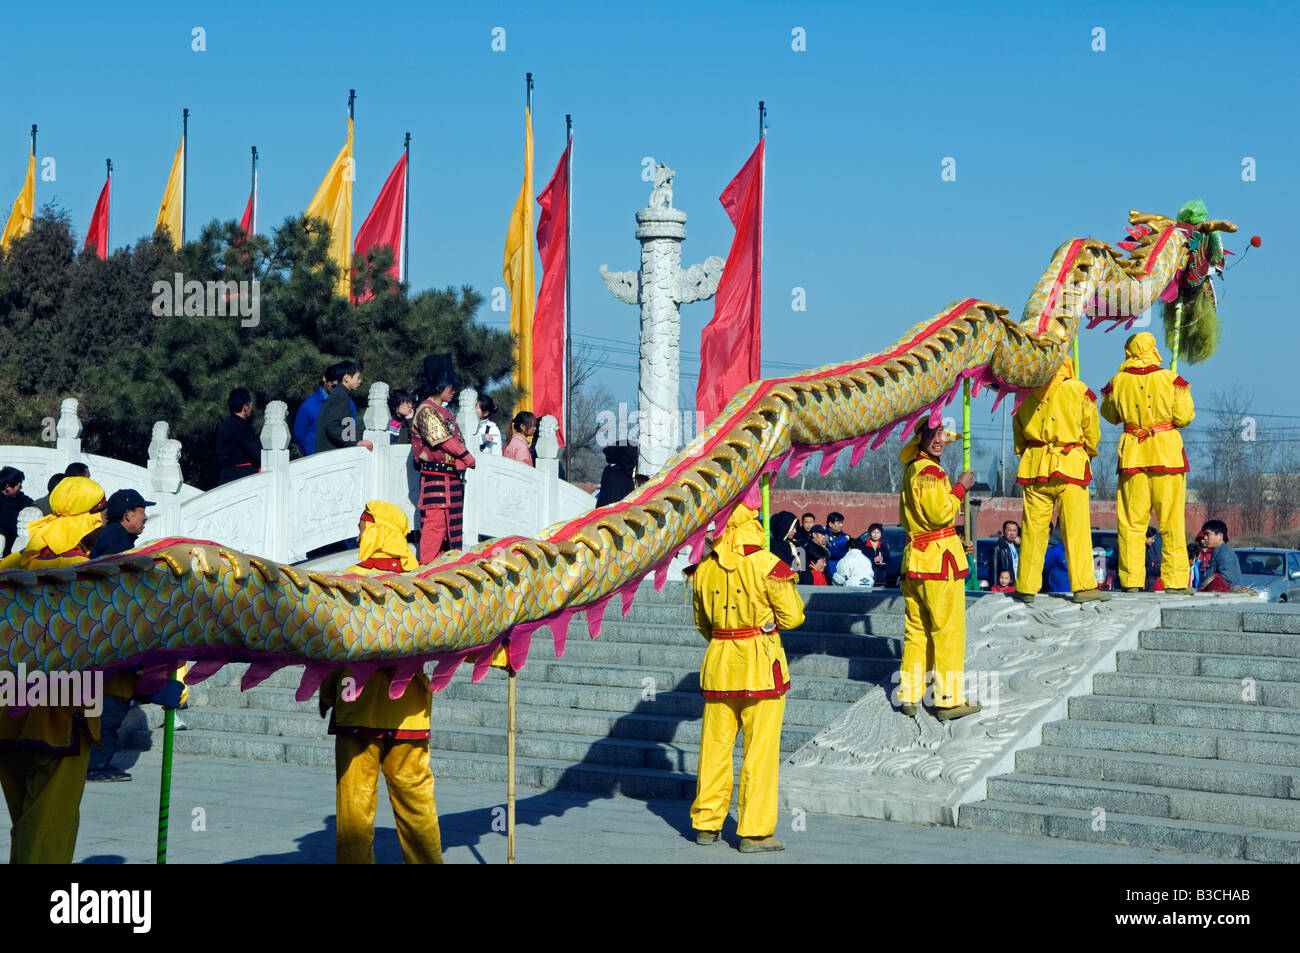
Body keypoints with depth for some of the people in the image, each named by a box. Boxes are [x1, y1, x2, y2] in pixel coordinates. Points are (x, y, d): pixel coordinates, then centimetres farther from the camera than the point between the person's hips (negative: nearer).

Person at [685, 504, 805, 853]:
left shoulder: (703, 569, 3)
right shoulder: (766, 564, -12)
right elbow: (792, 617, -6)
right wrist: (788, 585, 12)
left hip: (718, 662, 4)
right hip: (761, 666, -4)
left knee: (716, 745, 13)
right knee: (760, 748, 1)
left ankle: (707, 824, 20)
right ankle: (755, 831, 3)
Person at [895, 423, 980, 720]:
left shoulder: (911, 470, 18)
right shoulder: (929, 471, -12)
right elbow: (941, 513, -20)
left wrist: (955, 542, 21)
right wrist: (961, 487, -7)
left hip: (915, 558, 9)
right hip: (940, 559, -9)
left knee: (916, 630, 12)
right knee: (948, 631, -3)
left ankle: (909, 696, 15)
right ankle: (949, 701, -1)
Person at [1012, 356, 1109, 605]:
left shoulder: (1027, 395, 6)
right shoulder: (1078, 391, -3)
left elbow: (1019, 438, 14)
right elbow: (1092, 432, 5)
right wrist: (1088, 453, 22)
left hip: (1035, 466, 3)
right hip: (1071, 466, -3)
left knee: (1033, 528, 7)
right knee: (1076, 528, -1)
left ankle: (1026, 587, 10)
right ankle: (1083, 586, -4)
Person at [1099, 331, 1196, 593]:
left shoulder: (1119, 382, 0)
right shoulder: (1170, 379, -6)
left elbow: (1110, 415, 16)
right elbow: (1183, 417, -3)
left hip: (1132, 454, 2)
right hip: (1167, 452, -1)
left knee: (1132, 521, 7)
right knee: (1172, 521, 4)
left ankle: (1131, 580, 4)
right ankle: (1175, 581, 4)